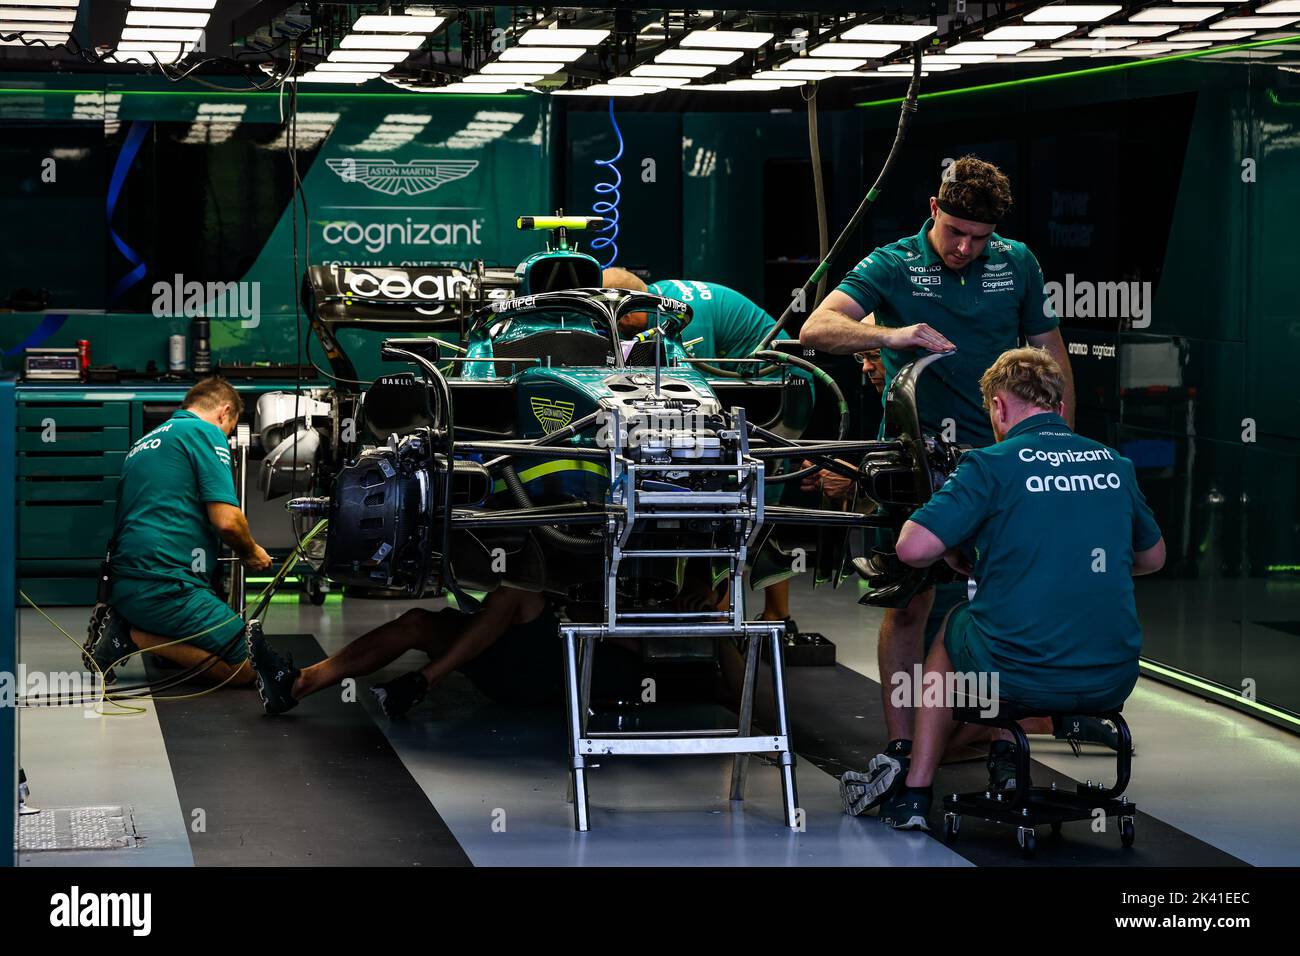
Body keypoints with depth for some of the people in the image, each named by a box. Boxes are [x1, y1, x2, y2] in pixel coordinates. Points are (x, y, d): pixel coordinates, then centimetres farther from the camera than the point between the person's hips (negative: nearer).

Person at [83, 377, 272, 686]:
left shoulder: (146, 441, 24)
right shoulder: (206, 433, -4)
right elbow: (226, 520, -12)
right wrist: (251, 553, 9)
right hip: (164, 585, -9)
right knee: (247, 667, -9)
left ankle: (126, 626, 3)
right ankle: (138, 636, -12)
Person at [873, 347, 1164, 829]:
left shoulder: (992, 465, -8)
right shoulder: (1115, 465, 7)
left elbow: (912, 549, -14)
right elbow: (1153, 558, 22)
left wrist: (955, 553, 8)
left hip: (1019, 680, -4)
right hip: (1113, 681, 4)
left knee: (952, 630, 31)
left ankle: (914, 795, 30)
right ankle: (1007, 760, 37)